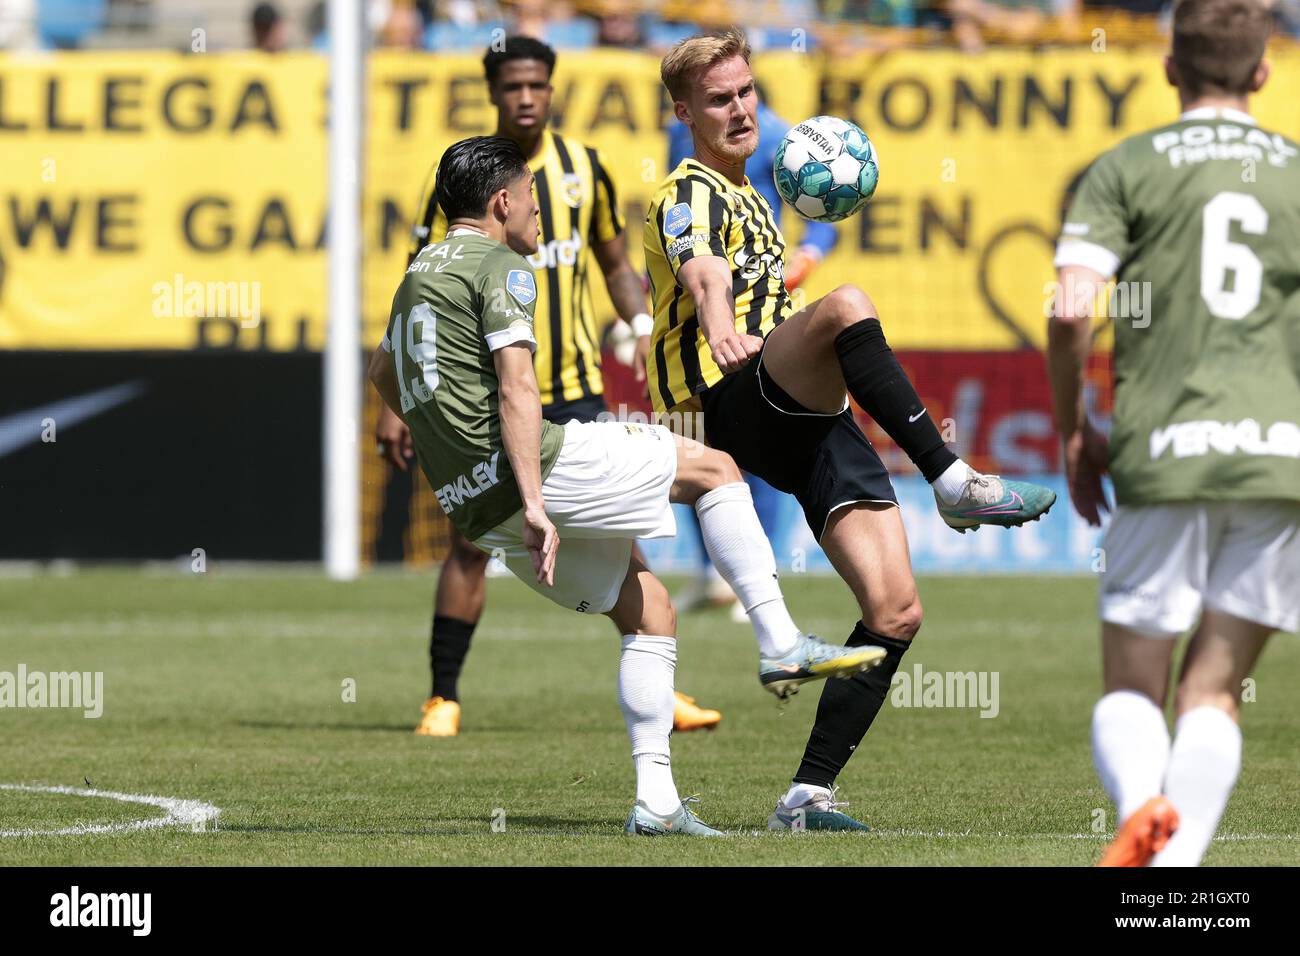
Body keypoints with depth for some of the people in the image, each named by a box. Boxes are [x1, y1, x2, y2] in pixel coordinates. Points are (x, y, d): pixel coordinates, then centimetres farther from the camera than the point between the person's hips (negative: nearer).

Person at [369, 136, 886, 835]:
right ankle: (781, 646, -2)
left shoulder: (420, 273, 22)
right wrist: (533, 504, -24)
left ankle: (655, 798, 6)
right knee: (712, 468, 4)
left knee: (647, 608, 15)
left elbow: (382, 372, 39)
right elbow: (516, 390, -18)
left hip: (469, 507, 9)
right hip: (532, 468, -9)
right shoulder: (500, 267, -6)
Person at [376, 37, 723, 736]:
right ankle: (443, 699, 7)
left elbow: (614, 262, 18)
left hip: (573, 387, 2)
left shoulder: (583, 168, 4)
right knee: (471, 541, -3)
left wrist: (642, 324, -2)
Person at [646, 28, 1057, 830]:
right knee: (847, 305, -38)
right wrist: (719, 325, -46)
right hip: (735, 408, -8)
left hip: (805, 423, 9)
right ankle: (954, 485, -36)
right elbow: (701, 268, -26)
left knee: (897, 611, -5)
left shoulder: (751, 201, 28)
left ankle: (810, 794, 0)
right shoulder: (691, 194, -1)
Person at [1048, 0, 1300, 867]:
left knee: (1132, 688, 7)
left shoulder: (1127, 168, 5)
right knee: (1213, 693, 8)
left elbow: (1071, 312, -7)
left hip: (1163, 455, -2)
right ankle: (1178, 859, -11)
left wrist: (1073, 430, 7)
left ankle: (1142, 805, -24)